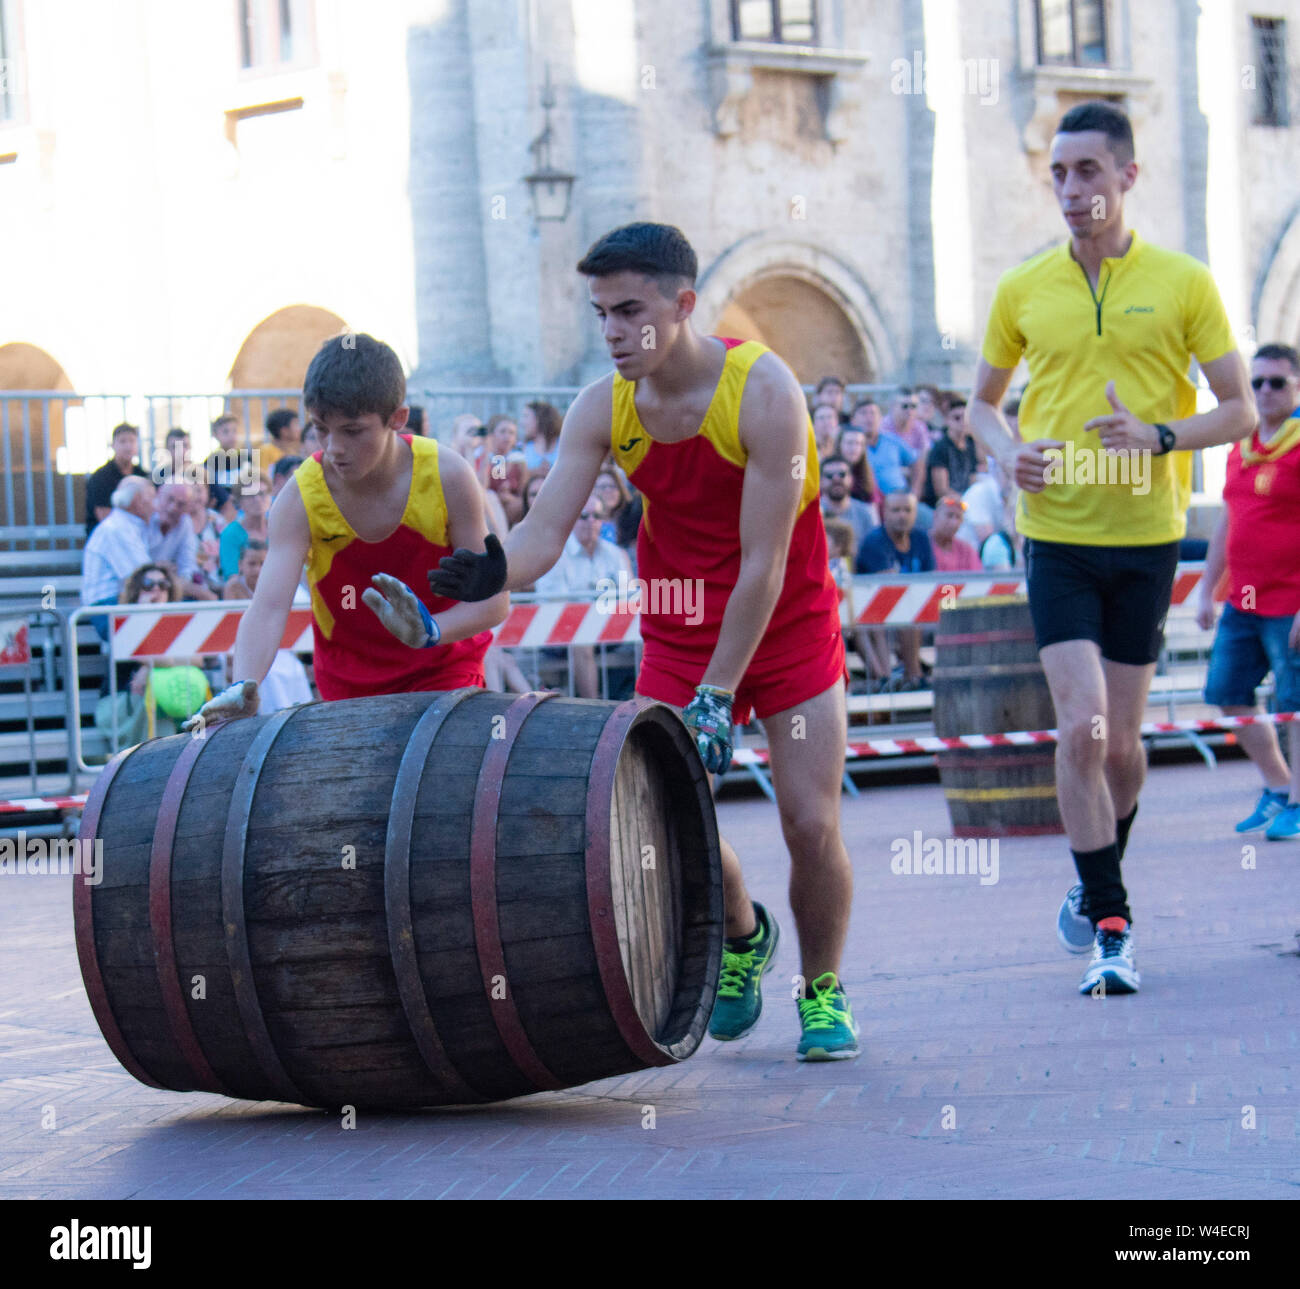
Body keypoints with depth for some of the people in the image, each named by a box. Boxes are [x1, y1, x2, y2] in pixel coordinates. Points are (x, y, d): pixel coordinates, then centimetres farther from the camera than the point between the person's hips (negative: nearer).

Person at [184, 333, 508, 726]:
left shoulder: (445, 476, -20)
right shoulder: (300, 498, -20)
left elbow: (494, 598, -16)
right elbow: (268, 608, -30)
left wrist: (430, 631, -36)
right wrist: (242, 688, -49)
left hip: (445, 668, -1)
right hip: (349, 685, 1)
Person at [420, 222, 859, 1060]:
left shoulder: (761, 391, -23)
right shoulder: (604, 410, -10)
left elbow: (762, 563, -24)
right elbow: (546, 533, -14)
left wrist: (716, 697, -26)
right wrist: (494, 571, -38)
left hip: (788, 627, -3)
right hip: (679, 636, 3)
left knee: (811, 823, -10)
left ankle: (824, 990, 16)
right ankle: (743, 936, 24)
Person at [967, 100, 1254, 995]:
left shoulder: (1184, 283, -2)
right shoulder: (1022, 290, 3)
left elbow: (1240, 411, 0)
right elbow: (984, 401, 17)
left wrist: (1159, 438, -18)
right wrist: (1008, 452, -5)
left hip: (1146, 535, 0)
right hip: (1056, 535, 0)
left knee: (1120, 740, 7)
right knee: (1081, 726, -13)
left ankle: (1098, 883, 33)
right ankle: (1111, 922, -5)